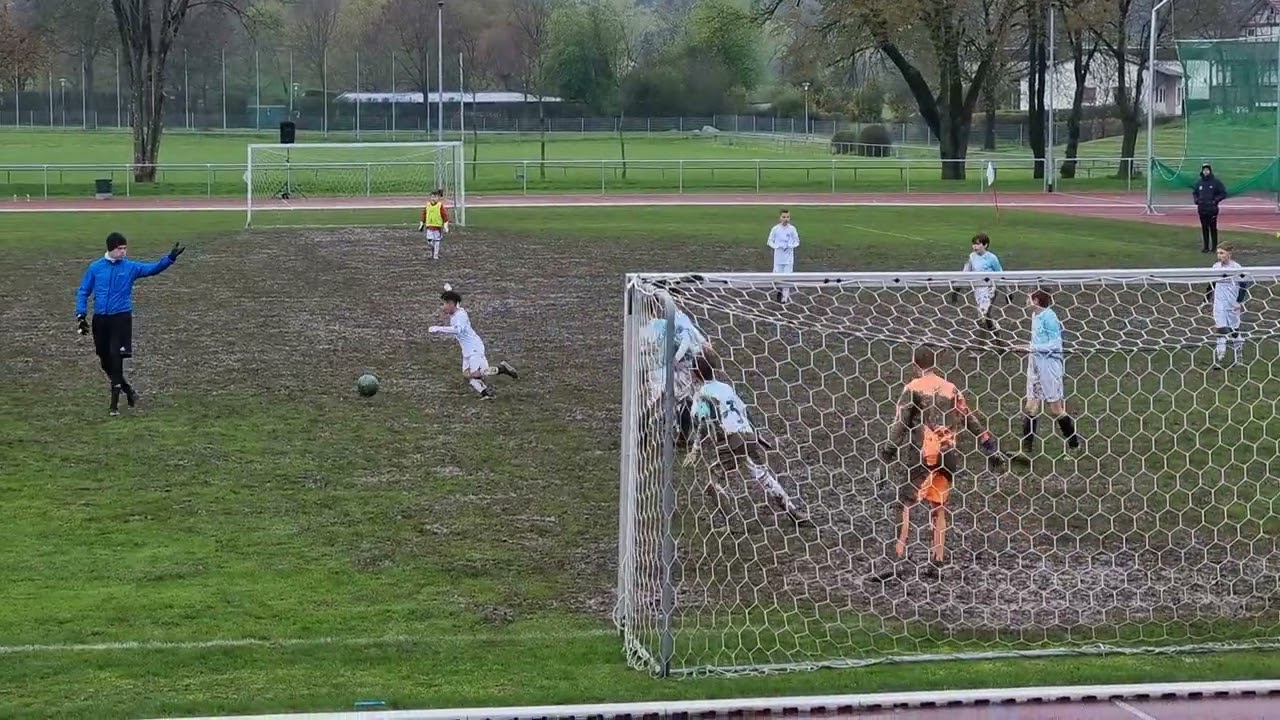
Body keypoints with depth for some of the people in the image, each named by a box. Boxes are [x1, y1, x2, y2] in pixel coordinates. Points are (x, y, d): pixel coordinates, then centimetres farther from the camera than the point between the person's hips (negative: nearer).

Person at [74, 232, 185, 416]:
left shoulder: (130, 267, 1)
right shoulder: (95, 268, 3)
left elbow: (153, 268, -9)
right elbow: (83, 292, 8)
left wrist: (170, 257, -24)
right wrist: (81, 315, -3)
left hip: (121, 318, -2)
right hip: (100, 319, 2)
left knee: (116, 357, -12)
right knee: (105, 361, 9)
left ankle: (115, 403, -6)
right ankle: (128, 391, 31)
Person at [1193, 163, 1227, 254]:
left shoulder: (1216, 182, -3)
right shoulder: (1199, 182, 9)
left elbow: (1223, 193, -1)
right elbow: (1194, 193, 22)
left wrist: (1215, 200, -12)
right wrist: (1196, 200, 3)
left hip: (1212, 209, -4)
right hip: (1202, 209, 4)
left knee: (1213, 228, -1)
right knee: (1204, 228, 7)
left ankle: (1214, 246, 6)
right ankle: (1206, 246, 13)